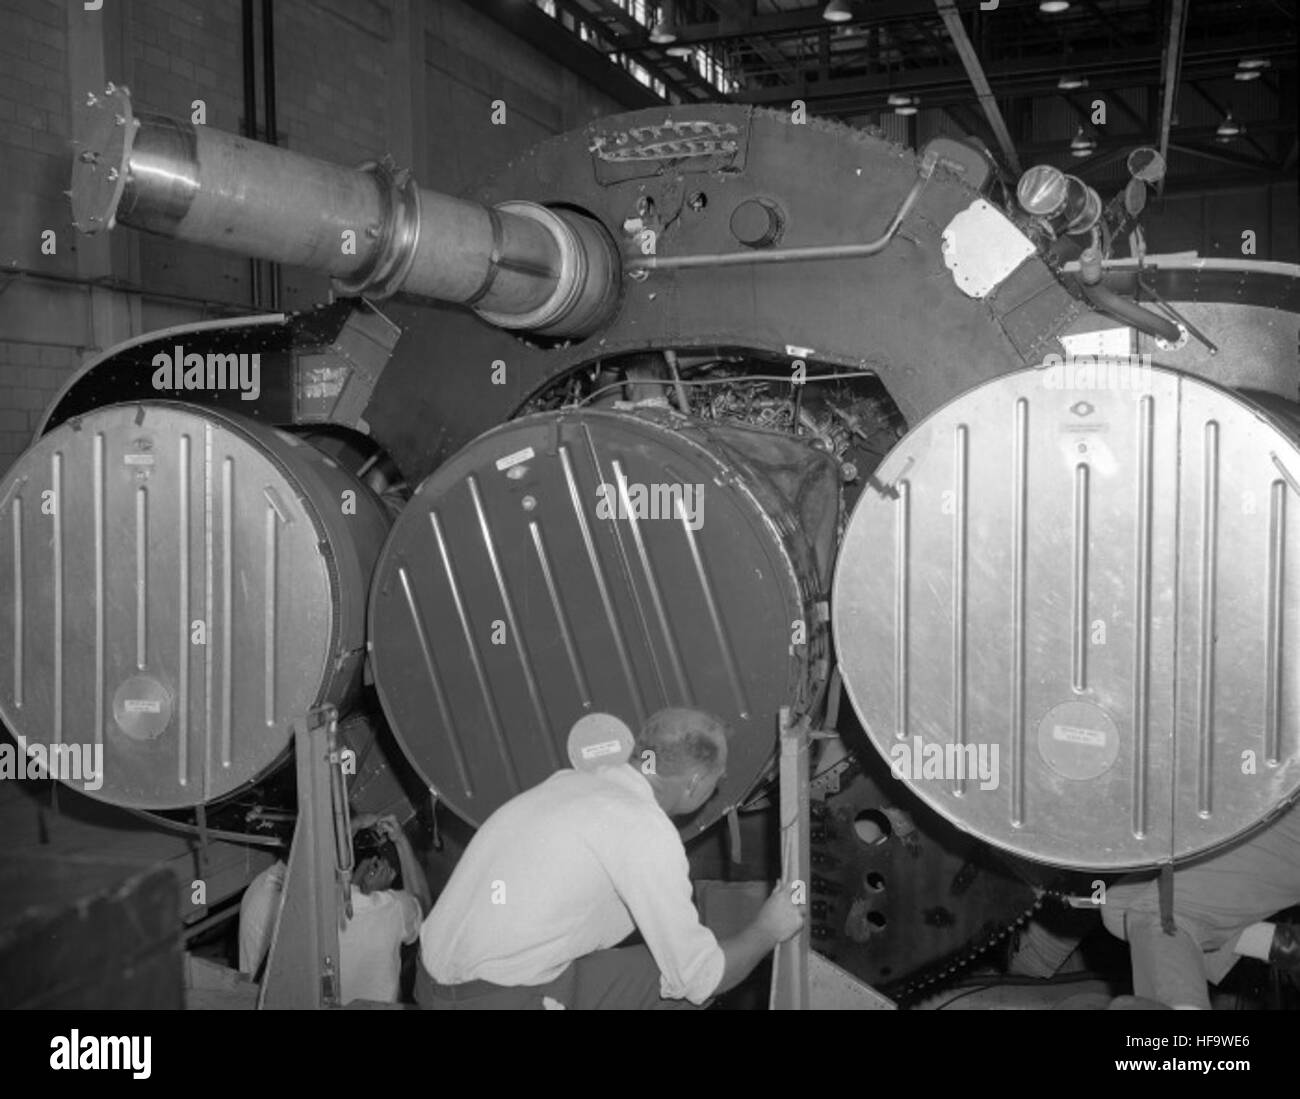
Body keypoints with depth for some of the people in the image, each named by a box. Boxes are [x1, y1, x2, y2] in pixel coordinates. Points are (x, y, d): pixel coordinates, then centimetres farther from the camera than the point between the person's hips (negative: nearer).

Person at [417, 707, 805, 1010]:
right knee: (683, 985, 0)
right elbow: (700, 978, -11)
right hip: (504, 999, -9)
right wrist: (768, 930, 8)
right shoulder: (645, 828, -15)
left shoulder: (568, 782, 10)